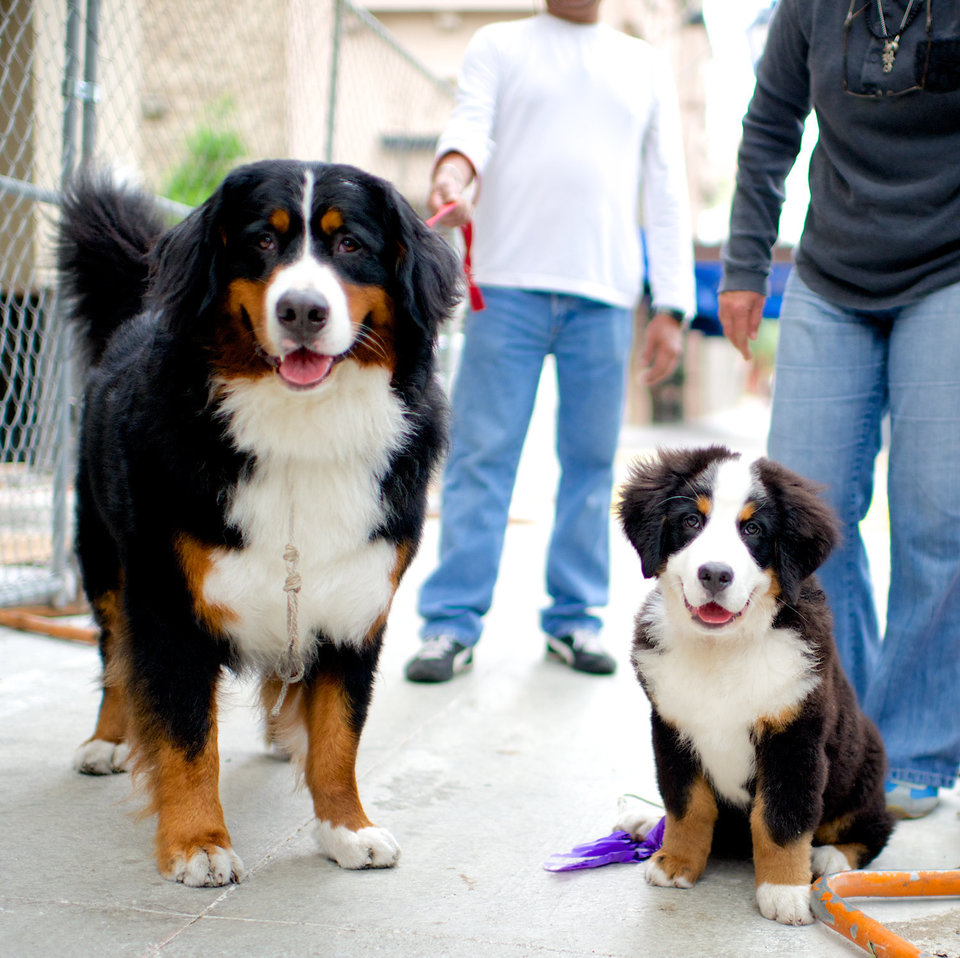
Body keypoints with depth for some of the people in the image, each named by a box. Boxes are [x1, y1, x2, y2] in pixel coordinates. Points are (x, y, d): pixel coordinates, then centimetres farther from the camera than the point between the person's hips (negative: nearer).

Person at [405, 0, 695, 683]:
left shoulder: (647, 66, 19)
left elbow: (666, 193, 14)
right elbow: (471, 125, -4)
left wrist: (671, 306, 5)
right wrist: (453, 167, -30)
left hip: (605, 294, 2)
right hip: (508, 285, -2)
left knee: (590, 460, 2)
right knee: (482, 453, -4)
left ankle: (574, 617, 12)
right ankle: (453, 623, 0)